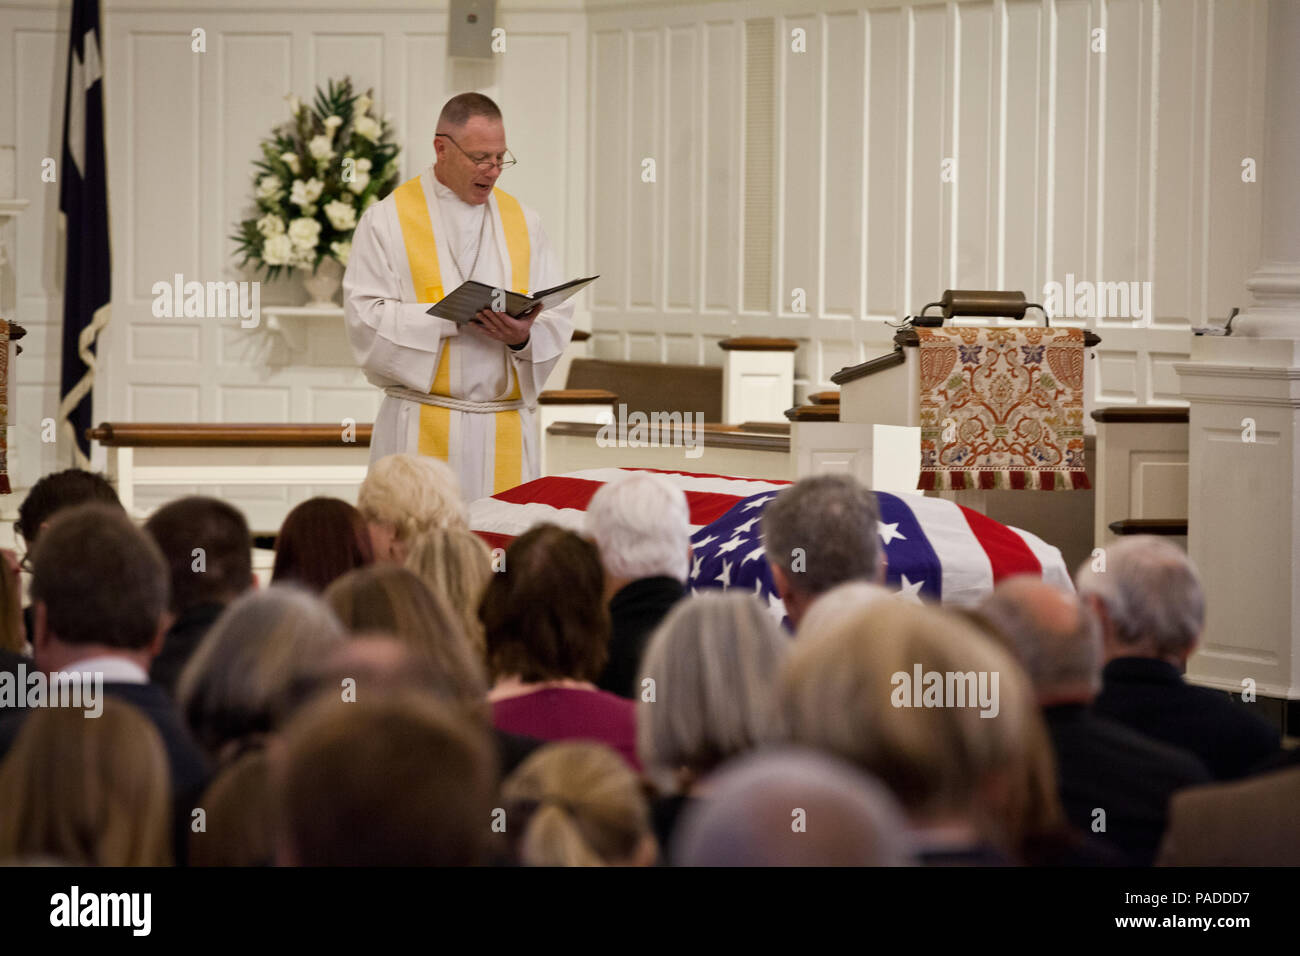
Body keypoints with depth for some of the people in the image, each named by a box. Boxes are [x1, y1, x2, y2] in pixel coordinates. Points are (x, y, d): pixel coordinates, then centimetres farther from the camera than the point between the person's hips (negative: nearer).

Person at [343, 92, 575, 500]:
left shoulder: (522, 221, 13)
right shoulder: (388, 220, 1)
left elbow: (557, 318, 9)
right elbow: (366, 319, -7)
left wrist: (523, 337, -14)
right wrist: (453, 316, -17)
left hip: (505, 431, 3)